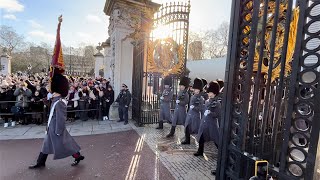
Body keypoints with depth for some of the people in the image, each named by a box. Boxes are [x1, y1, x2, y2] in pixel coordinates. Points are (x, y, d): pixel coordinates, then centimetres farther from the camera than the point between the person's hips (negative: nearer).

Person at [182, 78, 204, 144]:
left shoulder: (201, 98, -10)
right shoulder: (192, 97, 8)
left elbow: (201, 109, -13)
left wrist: (194, 107, -24)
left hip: (196, 116, -6)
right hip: (189, 115, 6)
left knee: (197, 129, 4)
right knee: (187, 128, 10)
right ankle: (187, 140, 25)